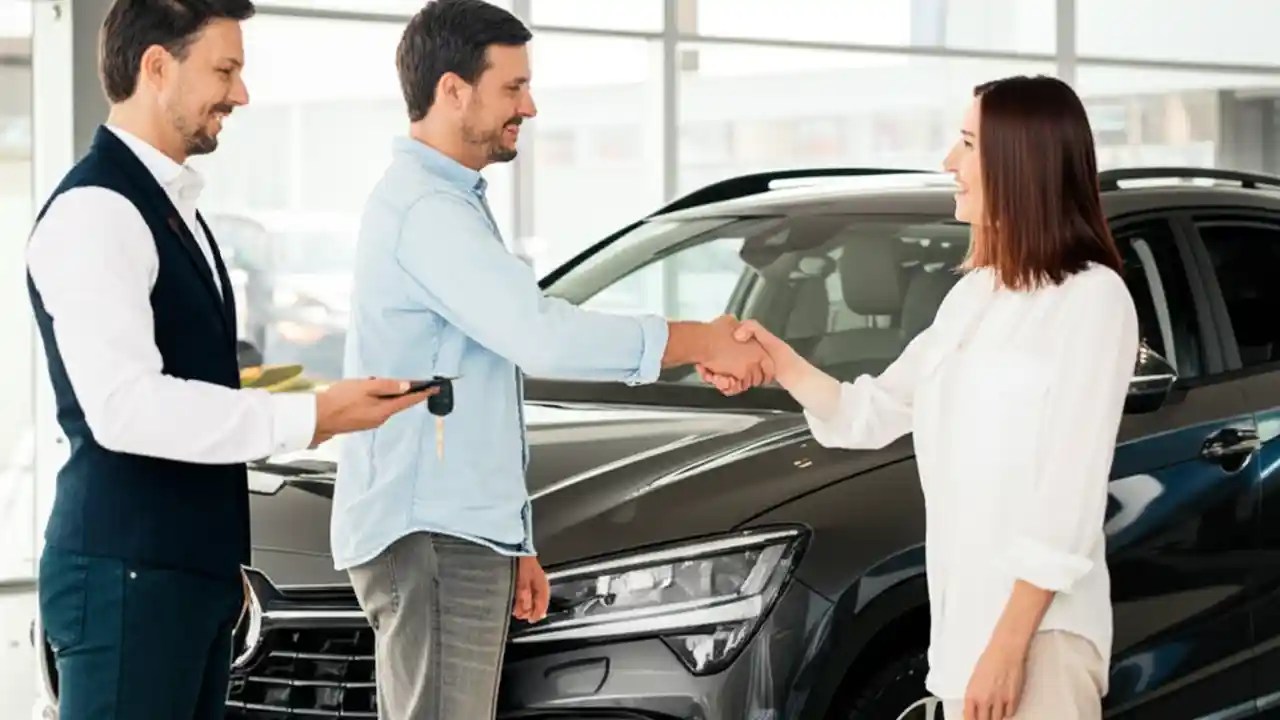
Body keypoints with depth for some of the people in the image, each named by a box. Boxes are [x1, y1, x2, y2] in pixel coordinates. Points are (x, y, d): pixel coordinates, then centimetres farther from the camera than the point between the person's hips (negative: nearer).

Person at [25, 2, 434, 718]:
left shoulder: (169, 203, 17)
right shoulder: (95, 210, -14)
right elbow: (124, 406, -24)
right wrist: (307, 417, -21)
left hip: (193, 572, 9)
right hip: (128, 576, -9)